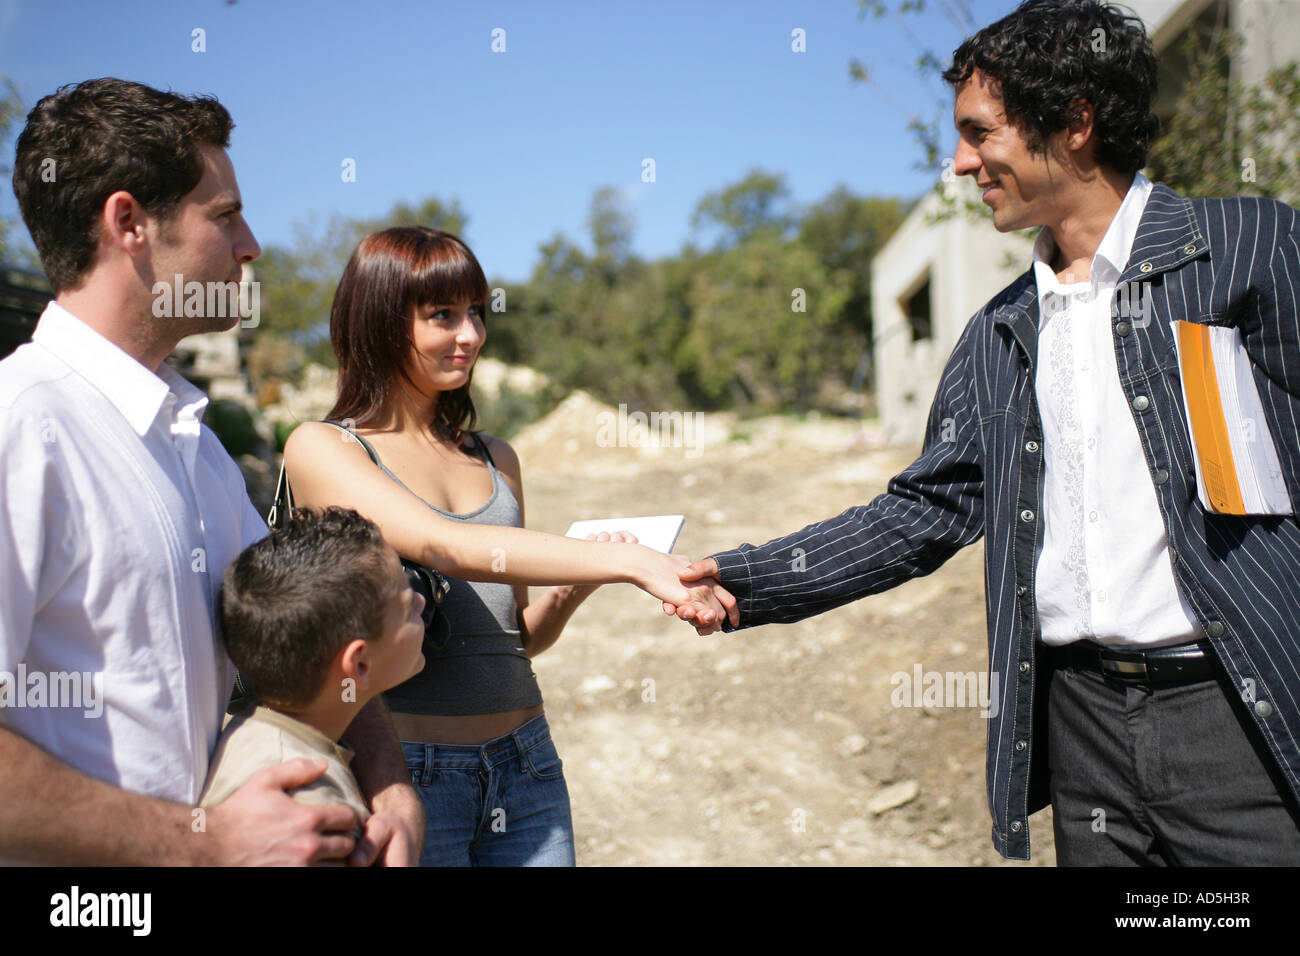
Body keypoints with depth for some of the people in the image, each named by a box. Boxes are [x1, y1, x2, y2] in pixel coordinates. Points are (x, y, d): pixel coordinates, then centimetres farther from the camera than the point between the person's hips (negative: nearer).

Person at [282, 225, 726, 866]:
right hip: (408, 765, -4)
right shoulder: (320, 448, -4)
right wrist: (629, 562, -28)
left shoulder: (495, 458, 13)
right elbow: (446, 546, -22)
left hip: (524, 762, 5)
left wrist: (575, 586, -3)